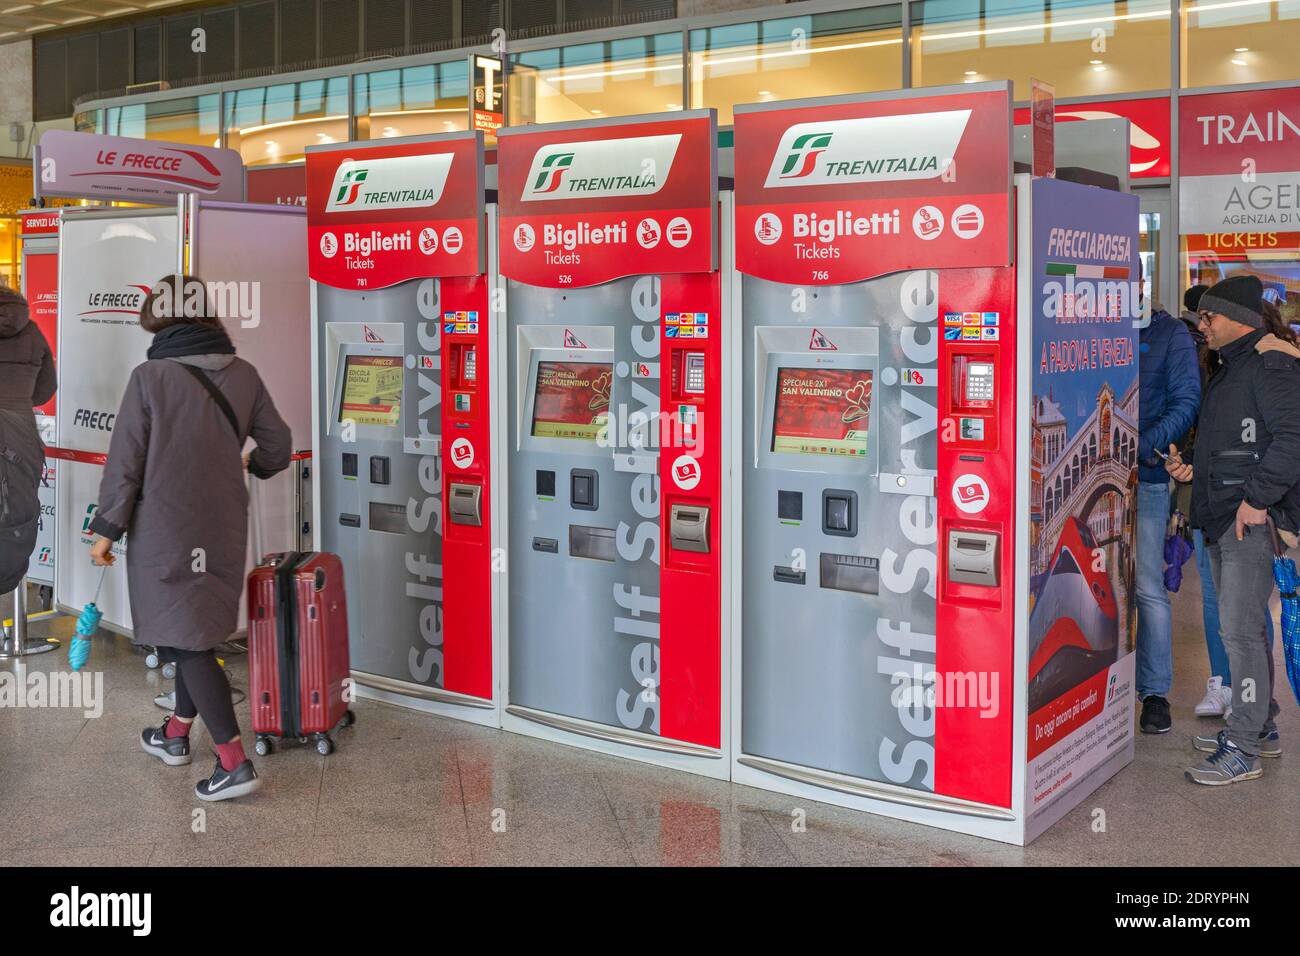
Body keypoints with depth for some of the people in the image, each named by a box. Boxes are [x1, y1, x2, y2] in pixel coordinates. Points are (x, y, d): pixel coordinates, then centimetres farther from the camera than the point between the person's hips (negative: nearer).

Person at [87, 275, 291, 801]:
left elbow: (125, 461, -12)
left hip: (165, 531, -5)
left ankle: (234, 762, -5)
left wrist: (107, 528, -3)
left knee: (184, 641, -1)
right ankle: (176, 734, 35)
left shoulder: (149, 377, -13)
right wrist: (252, 464, 28)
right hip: (222, 530, 5)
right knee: (196, 631, 20)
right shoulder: (242, 375, -1)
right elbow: (278, 445, 6)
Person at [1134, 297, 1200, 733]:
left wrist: (1144, 444, -18)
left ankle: (1155, 692, 9)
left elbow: (1186, 403, -3)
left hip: (1145, 479, -3)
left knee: (1148, 588, -1)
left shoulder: (1170, 334, 2)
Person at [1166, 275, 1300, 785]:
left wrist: (1258, 498, -23)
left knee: (1241, 631, -9)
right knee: (1243, 627, 17)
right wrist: (1193, 468, 13)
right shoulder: (1232, 366, 20)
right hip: (1223, 518, 11)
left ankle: (1242, 749, -3)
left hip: (1254, 520, -10)